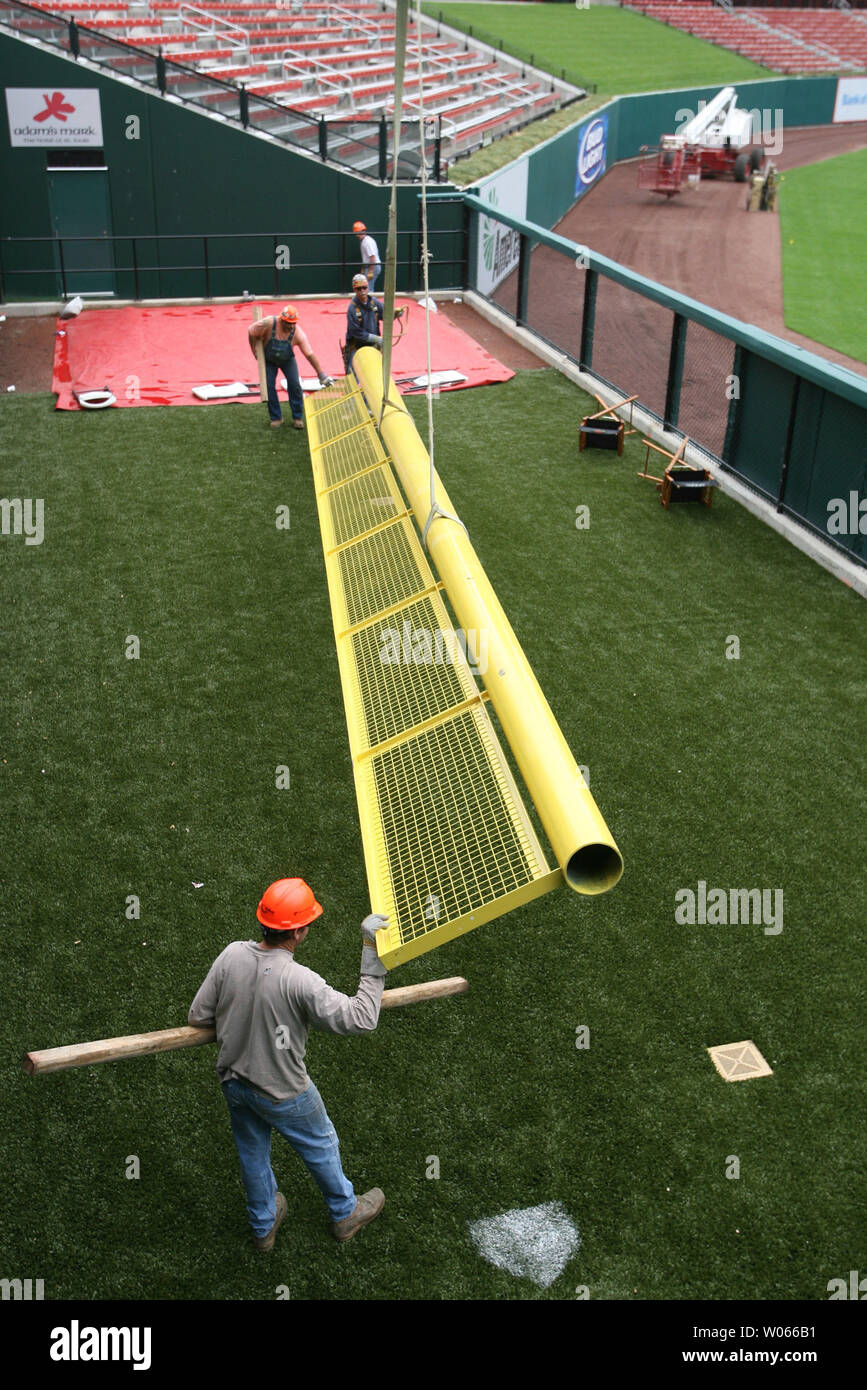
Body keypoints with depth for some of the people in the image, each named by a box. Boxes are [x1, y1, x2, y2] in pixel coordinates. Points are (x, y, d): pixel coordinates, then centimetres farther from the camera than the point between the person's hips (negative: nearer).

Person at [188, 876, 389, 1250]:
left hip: (234, 1080, 5)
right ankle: (345, 1214, 47)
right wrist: (374, 962, -27)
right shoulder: (299, 981, -35)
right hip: (282, 1093, -5)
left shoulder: (232, 955, -20)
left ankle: (263, 1226, 52)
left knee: (253, 1154, 28)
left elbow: (198, 1016, -9)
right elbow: (360, 1018, -31)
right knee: (320, 1146, 23)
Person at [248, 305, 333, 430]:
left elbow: (310, 355, -28)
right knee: (269, 386, -5)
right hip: (269, 360, 0)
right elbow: (251, 332, -16)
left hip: (287, 360, 0)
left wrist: (322, 375, -30)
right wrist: (255, 351, -10)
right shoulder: (269, 323, -33)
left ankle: (297, 417, 5)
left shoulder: (298, 332, -29)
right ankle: (276, 418, 10)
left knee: (295, 385, -9)